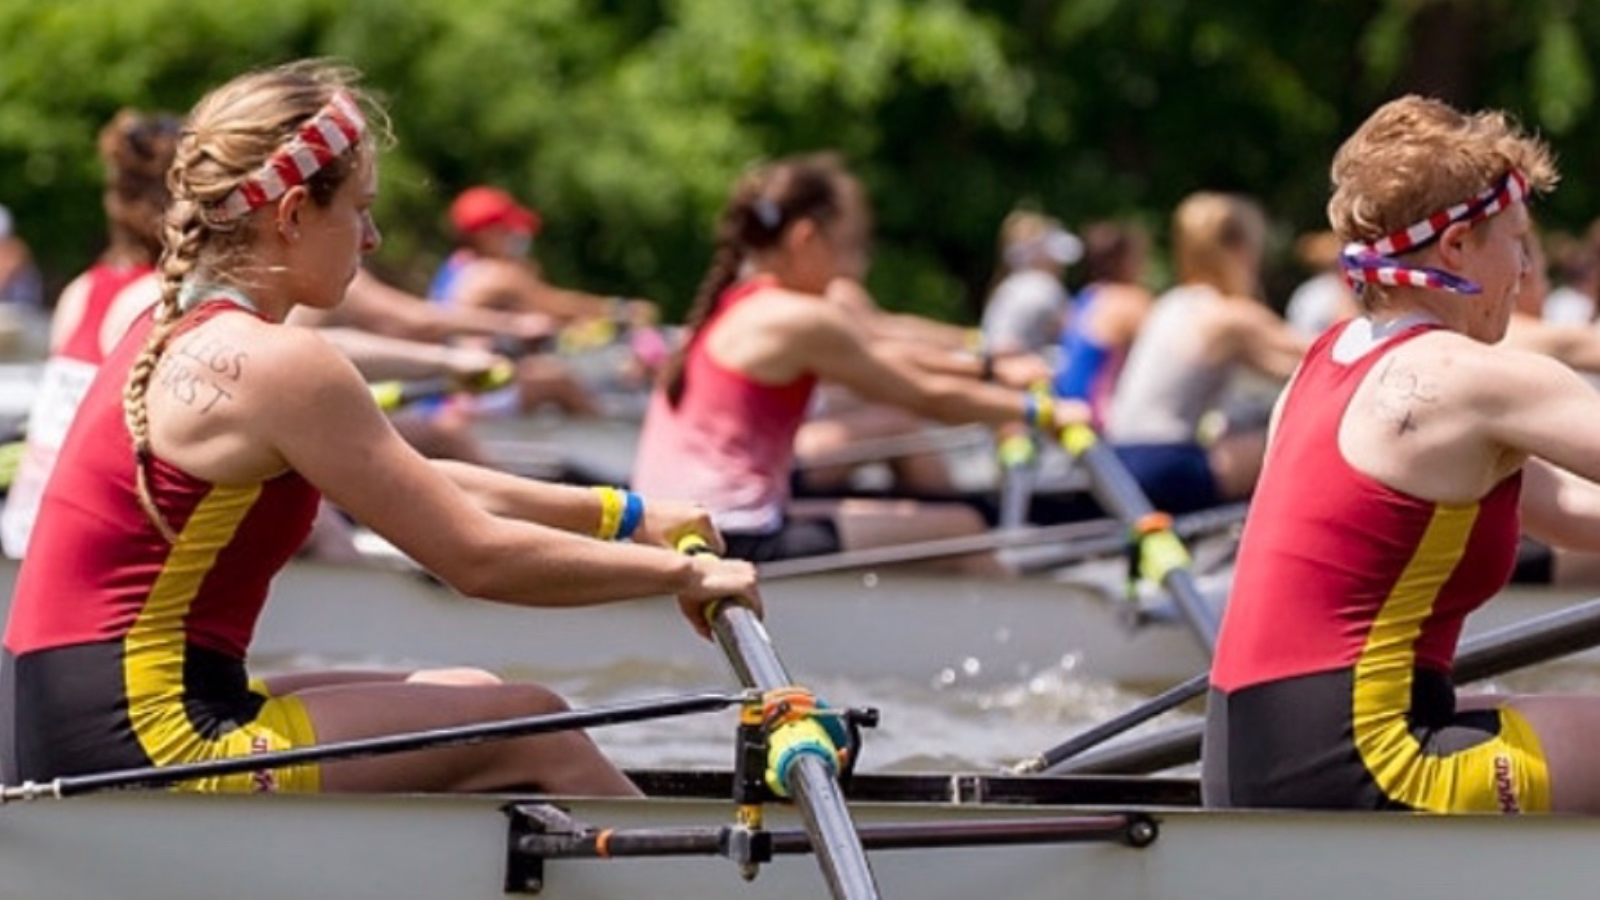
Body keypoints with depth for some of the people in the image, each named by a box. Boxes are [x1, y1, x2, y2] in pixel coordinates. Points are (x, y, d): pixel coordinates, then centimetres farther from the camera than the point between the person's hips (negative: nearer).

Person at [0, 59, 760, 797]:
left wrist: (626, 516, 22)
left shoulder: (178, 332, 15)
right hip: (145, 741, -10)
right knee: (530, 728, 0)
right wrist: (681, 573, 1)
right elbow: (477, 558, -11)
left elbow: (426, 489, 21)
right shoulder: (277, 365, -14)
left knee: (466, 698, 20)